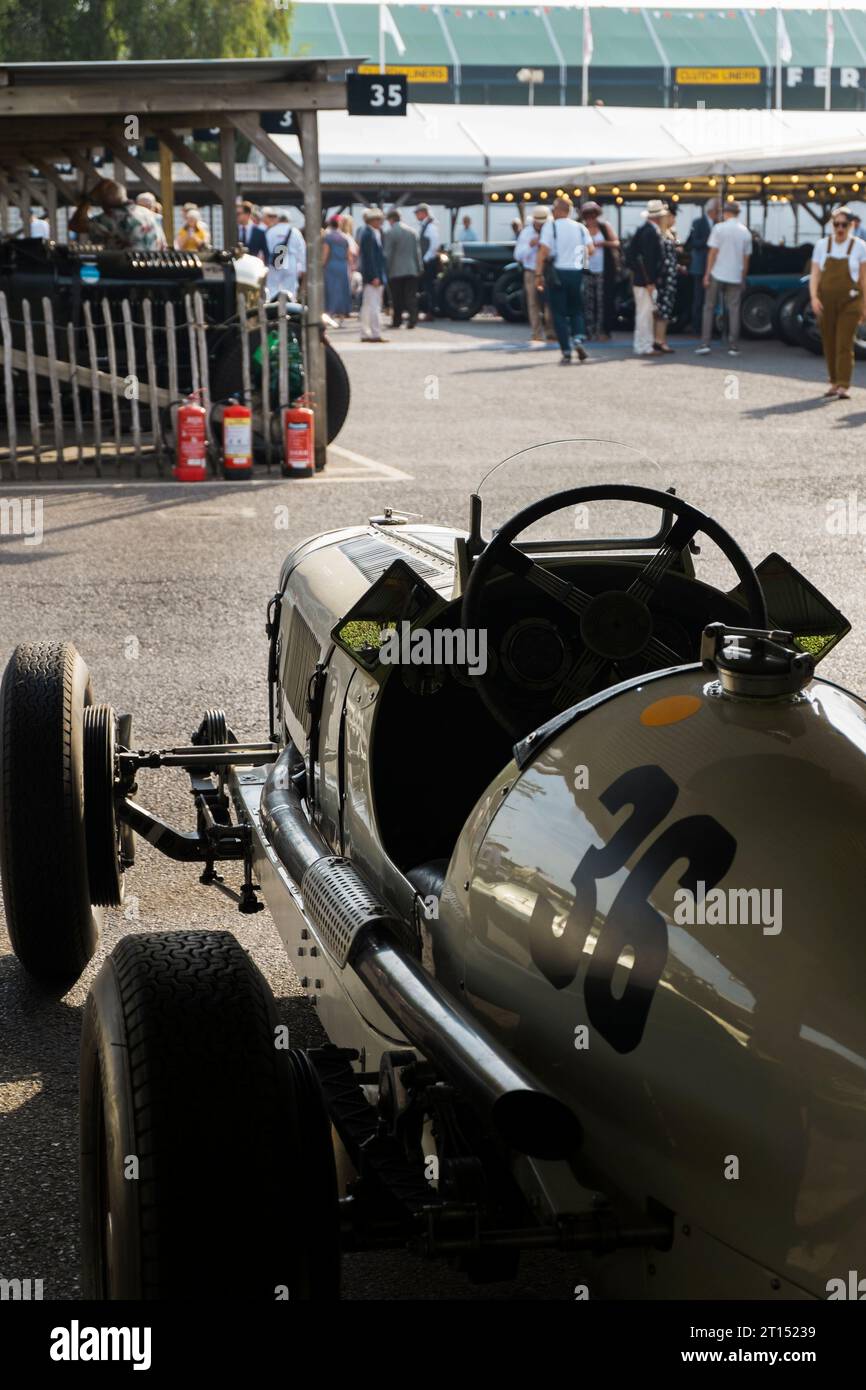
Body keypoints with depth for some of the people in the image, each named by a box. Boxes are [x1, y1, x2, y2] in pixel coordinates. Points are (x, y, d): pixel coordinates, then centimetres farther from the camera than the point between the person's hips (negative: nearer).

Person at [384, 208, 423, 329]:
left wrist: (386, 269, -2)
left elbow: (387, 254, -9)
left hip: (396, 271, -3)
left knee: (397, 298, 5)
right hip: (412, 270, 4)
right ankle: (412, 320, -5)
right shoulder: (411, 231, 7)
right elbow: (418, 251, 9)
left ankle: (396, 321, 9)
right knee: (411, 297, 3)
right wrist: (419, 268, 13)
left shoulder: (389, 233, -8)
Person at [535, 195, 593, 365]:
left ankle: (566, 352, -2)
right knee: (576, 310, 18)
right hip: (576, 272, 3)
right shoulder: (580, 227, 5)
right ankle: (577, 339, -7)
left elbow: (544, 251, -14)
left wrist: (538, 274, -13)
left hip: (557, 273, -3)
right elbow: (590, 249, -1)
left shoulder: (550, 226, -6)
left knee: (559, 313, 4)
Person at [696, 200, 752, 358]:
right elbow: (746, 258, 8)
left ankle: (705, 343, 1)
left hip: (717, 275, -2)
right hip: (735, 277, 2)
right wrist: (743, 277, 16)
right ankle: (733, 347, 3)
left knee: (709, 308, 7)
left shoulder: (719, 228, -6)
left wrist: (707, 274, -4)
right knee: (734, 311, 5)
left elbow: (713, 253, -8)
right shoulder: (745, 232, 4)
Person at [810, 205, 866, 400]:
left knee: (845, 345, -10)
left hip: (849, 302, -3)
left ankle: (844, 386, -11)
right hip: (826, 303, 3)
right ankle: (834, 382, 19)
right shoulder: (822, 245, 5)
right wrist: (814, 297, -13)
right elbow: (815, 274, 3)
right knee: (829, 344, 7)